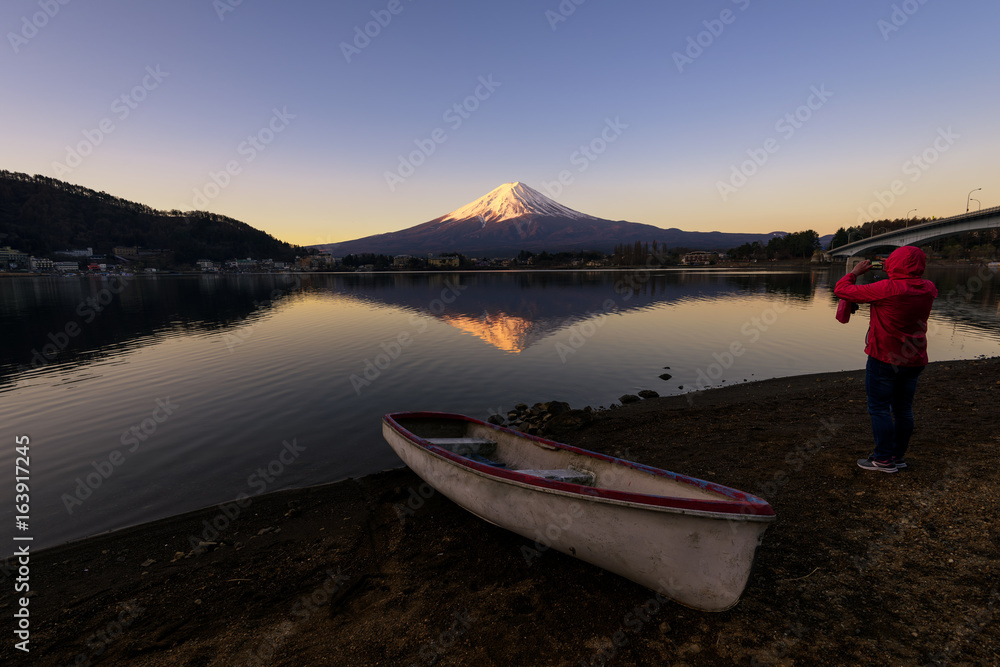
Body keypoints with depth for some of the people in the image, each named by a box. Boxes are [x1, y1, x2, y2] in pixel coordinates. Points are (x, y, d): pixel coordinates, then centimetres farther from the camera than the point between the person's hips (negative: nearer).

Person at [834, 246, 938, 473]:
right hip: (914, 360, 7)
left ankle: (884, 459, 9)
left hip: (885, 360, -7)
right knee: (903, 409, 14)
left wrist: (856, 271, 1)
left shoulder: (886, 289, -21)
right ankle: (898, 456, 25)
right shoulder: (928, 289, 1)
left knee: (879, 408, 3)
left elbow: (841, 289, -16)